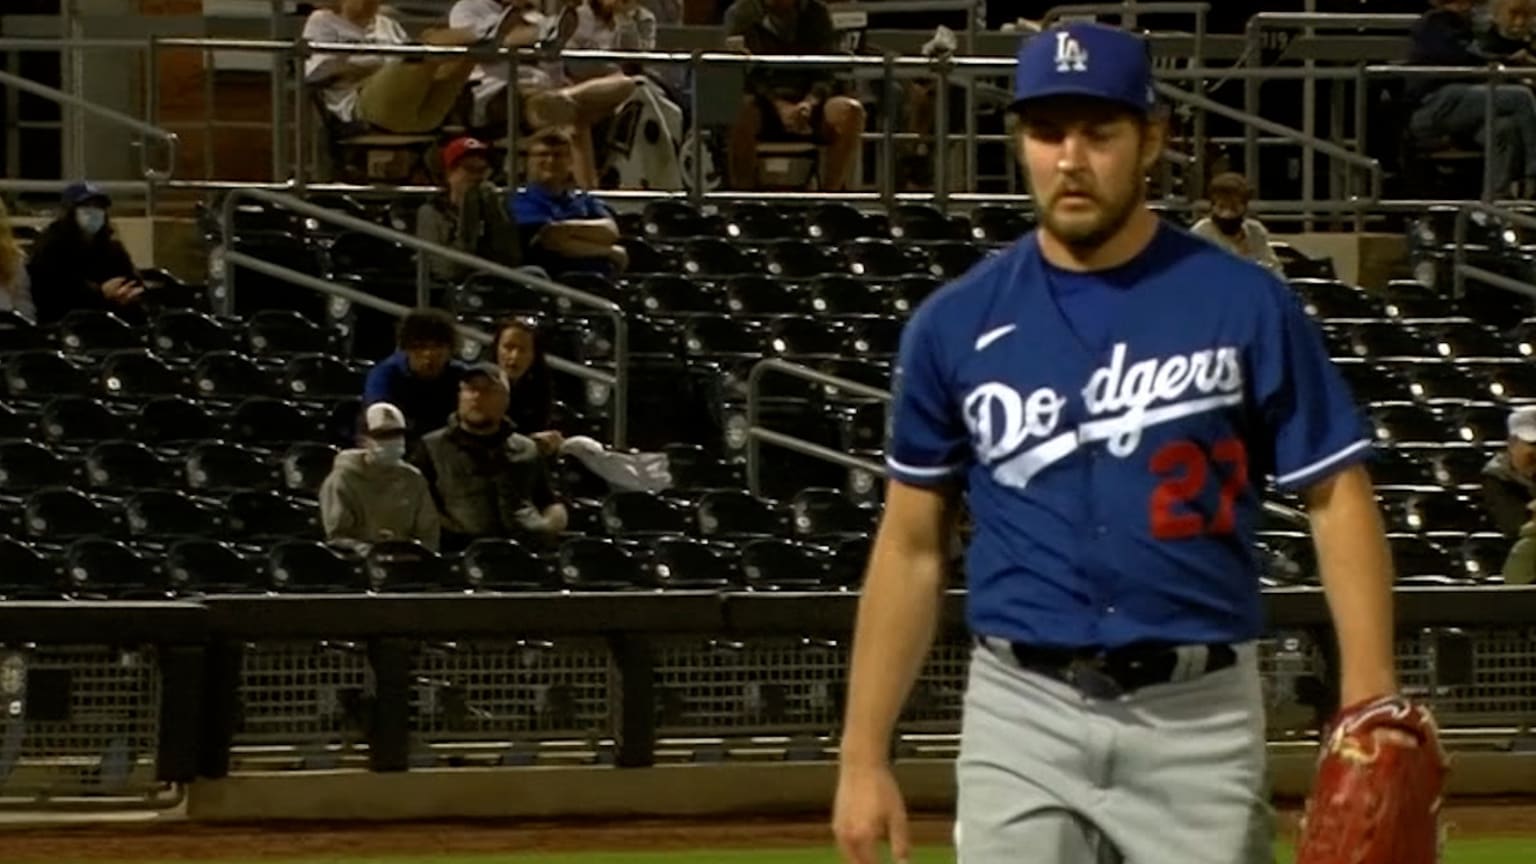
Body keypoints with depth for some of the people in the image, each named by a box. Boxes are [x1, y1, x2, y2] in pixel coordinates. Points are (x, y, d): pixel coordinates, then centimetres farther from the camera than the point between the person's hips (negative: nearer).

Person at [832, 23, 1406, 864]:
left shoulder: (1242, 305, -1)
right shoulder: (956, 324, 4)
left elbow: (1337, 498, 0)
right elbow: (912, 545, 10)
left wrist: (1368, 707, -13)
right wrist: (863, 754, 5)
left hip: (1199, 719, -1)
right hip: (1023, 717, 1)